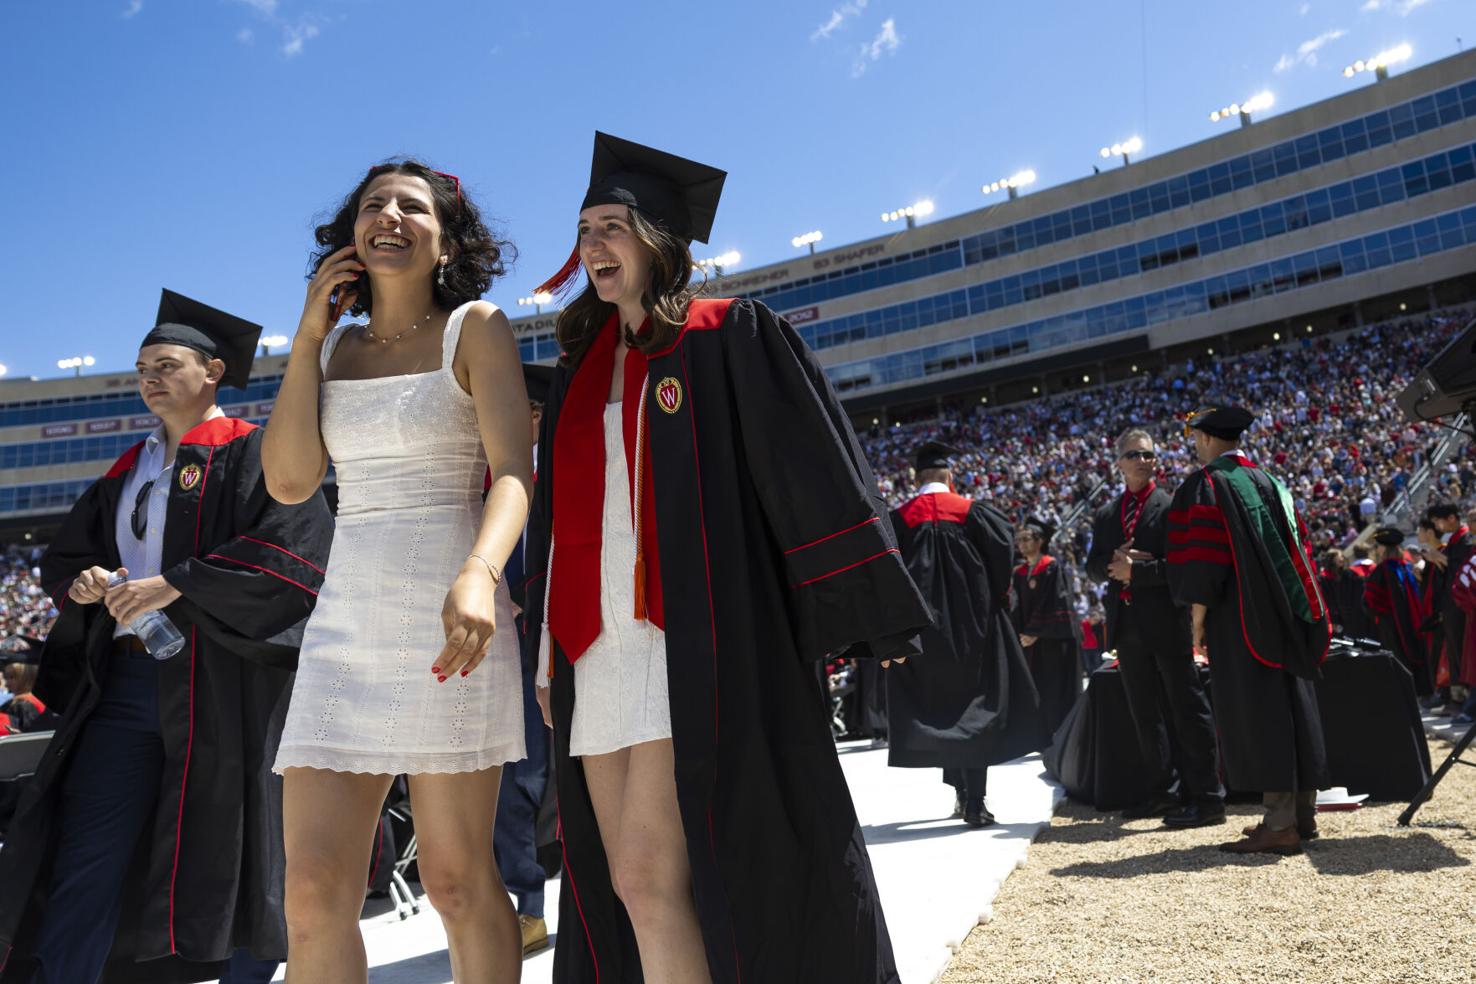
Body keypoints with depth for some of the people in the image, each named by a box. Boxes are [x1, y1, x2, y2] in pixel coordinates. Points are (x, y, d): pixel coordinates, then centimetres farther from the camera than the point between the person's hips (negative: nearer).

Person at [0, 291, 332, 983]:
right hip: (124, 679, 6)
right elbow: (64, 554, 25)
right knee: (84, 863, 5)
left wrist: (177, 584, -17)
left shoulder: (253, 453, -1)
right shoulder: (130, 469, 19)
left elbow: (295, 549, -16)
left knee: (227, 857, 3)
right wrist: (83, 582, 1)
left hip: (217, 684, -6)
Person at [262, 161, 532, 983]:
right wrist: (307, 337, 3)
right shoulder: (334, 345, 15)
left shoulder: (474, 327, 1)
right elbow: (289, 480, 3)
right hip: (348, 615, 4)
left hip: (447, 612, -4)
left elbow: (514, 470, -12)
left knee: (456, 881, 1)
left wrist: (478, 575, -32)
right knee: (314, 890, 0)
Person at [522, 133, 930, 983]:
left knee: (651, 879, -11)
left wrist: (869, 609, -10)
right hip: (596, 649, 7)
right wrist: (548, 649, 18)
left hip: (693, 639, -6)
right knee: (623, 883, 8)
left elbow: (812, 466, -4)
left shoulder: (728, 336, 2)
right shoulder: (581, 369, 20)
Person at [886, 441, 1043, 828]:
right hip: (972, 621, -1)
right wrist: (997, 597, 3)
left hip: (922, 625, 1)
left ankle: (962, 792, 16)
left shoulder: (900, 518, -2)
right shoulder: (973, 511, -3)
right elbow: (1002, 553, -11)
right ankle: (975, 801, -2)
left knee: (938, 706, 12)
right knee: (976, 705, 5)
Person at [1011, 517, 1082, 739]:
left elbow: (1052, 603, -12)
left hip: (1053, 637, -6)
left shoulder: (1052, 567, -6)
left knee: (1056, 691, -4)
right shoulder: (1020, 573, 12)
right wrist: (1021, 634, -2)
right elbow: (1019, 607, 12)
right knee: (1038, 692, 5)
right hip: (1031, 638, 6)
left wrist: (1035, 633, -14)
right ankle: (1047, 741, 12)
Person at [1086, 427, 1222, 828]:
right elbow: (1093, 566, 8)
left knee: (1186, 709, -2)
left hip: (1165, 622, -6)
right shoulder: (1105, 515, 14)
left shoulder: (1171, 507, -4)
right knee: (1145, 713, 13)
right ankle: (1162, 791, 24)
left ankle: (1206, 797, 3)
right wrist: (1113, 563, -12)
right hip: (1126, 625, 6)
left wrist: (1135, 571, -17)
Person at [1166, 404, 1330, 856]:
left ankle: (1280, 824, -6)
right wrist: (1294, 610, 21)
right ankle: (1303, 812, 20)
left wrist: (1198, 618, -10)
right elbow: (1298, 547, 17)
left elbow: (1202, 556, -15)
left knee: (1254, 710, -6)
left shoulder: (1205, 484, -8)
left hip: (1239, 618, -8)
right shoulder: (1270, 483, 15)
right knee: (1292, 706, 12)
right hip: (1284, 614, 8)